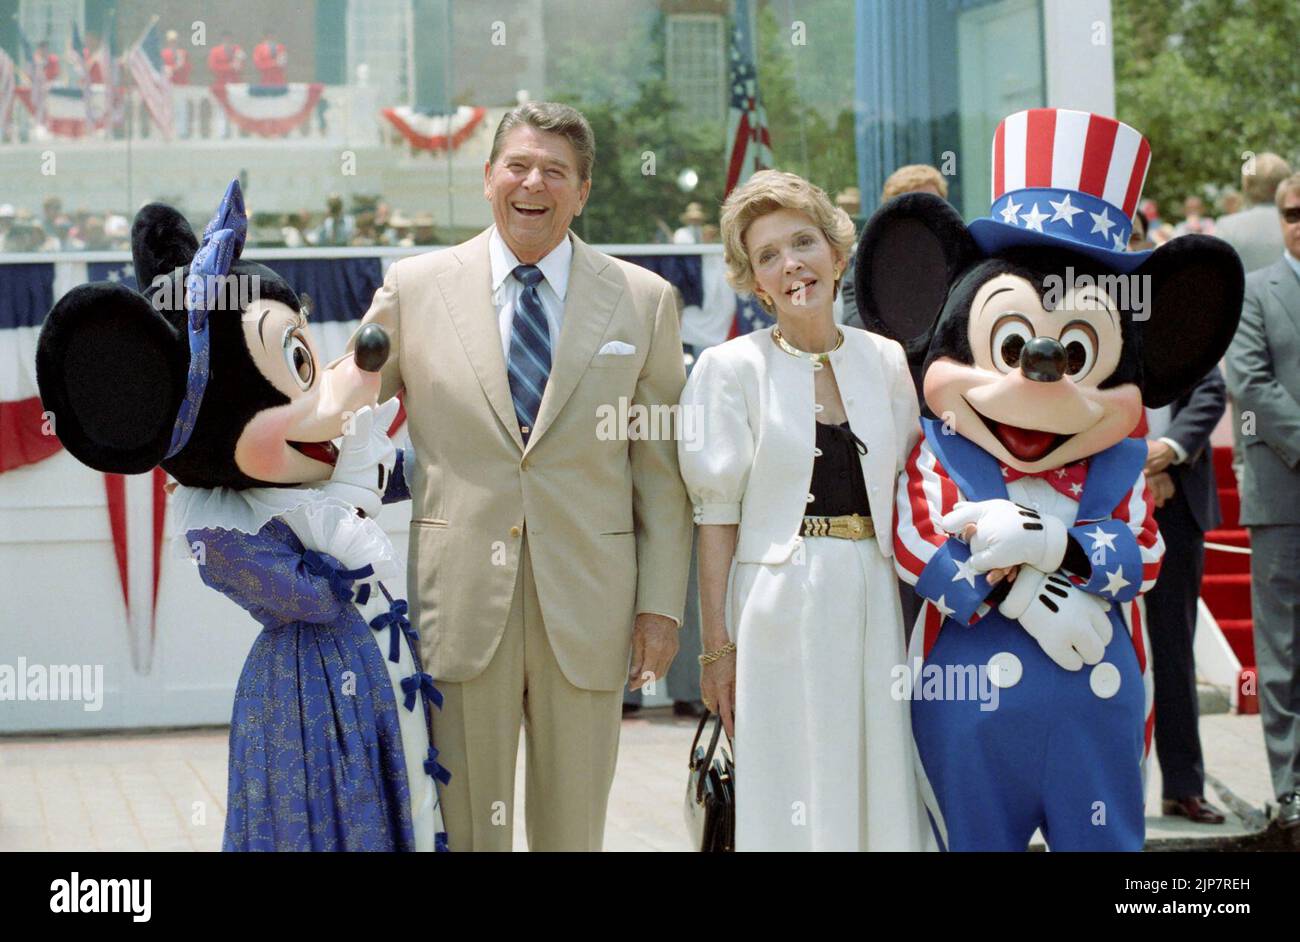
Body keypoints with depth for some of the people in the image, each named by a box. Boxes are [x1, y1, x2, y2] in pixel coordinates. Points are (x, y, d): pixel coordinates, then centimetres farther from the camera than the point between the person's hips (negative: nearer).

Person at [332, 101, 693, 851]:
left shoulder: (643, 300, 5)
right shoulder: (414, 289, 4)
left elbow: (663, 471, 5)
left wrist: (663, 603, 0)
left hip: (586, 611, 1)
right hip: (459, 607, 0)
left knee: (574, 831, 10)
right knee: (464, 826, 6)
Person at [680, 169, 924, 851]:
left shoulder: (887, 362, 8)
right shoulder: (730, 369, -2)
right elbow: (716, 516, -3)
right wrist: (717, 646, -7)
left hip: (875, 602, 3)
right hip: (779, 607, -3)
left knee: (877, 793, 7)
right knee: (789, 801, 1)